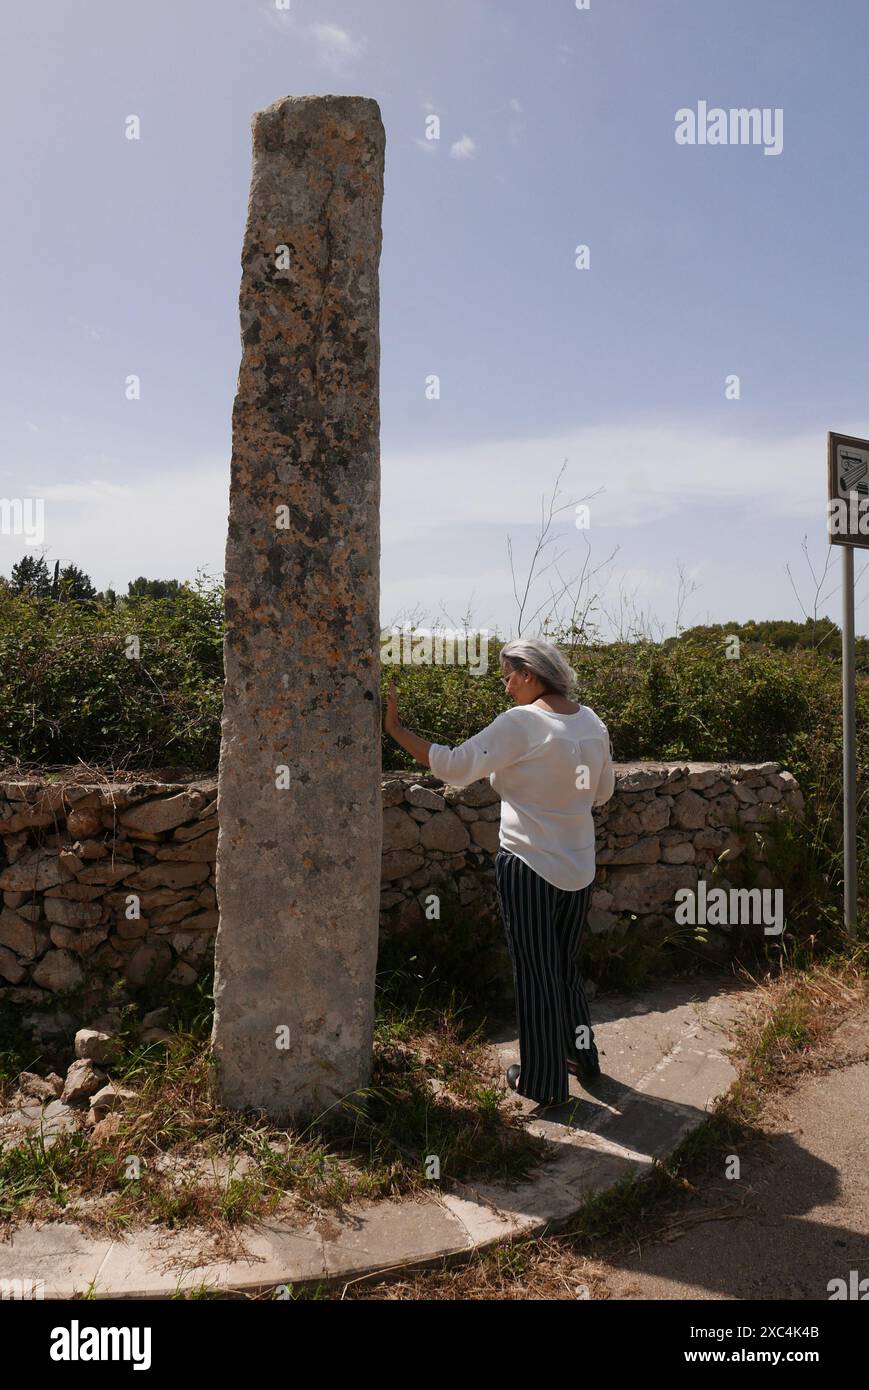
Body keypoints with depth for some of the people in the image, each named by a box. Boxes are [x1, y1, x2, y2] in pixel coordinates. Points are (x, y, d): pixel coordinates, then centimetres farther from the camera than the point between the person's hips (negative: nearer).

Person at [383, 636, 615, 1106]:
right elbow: (603, 791, 14)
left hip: (529, 868, -7)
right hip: (579, 869, 7)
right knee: (566, 966, 24)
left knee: (535, 973, 8)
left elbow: (455, 766, -23)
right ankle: (581, 1054, 39)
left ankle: (543, 1081, 22)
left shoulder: (521, 723, -18)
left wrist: (394, 728, -18)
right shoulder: (591, 722, 3)